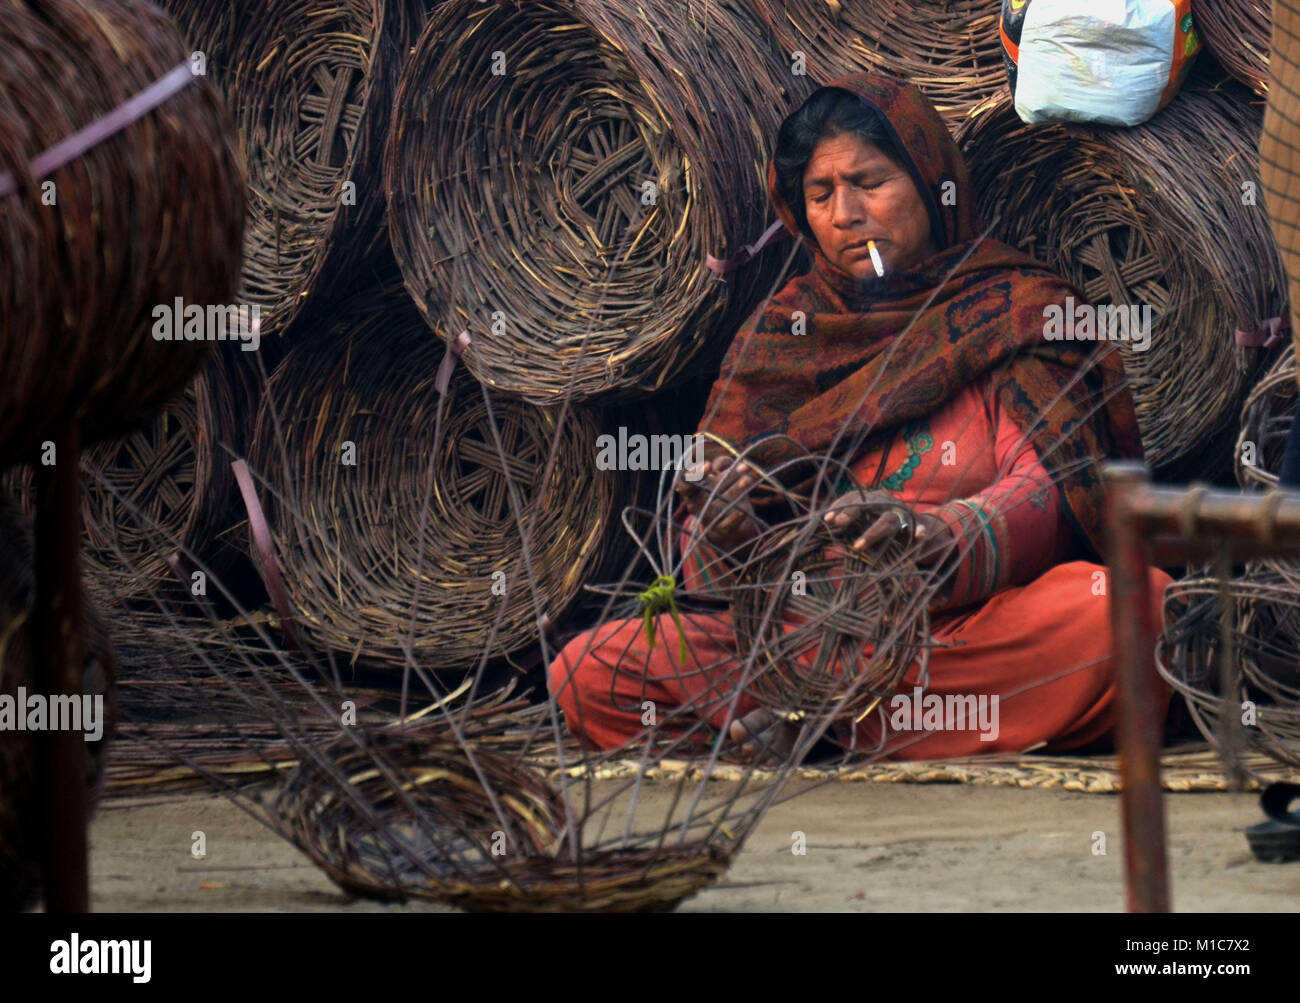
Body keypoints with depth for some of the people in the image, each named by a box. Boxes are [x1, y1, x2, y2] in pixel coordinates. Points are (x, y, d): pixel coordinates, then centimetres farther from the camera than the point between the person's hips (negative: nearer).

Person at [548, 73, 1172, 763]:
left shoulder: (1018, 310, 10)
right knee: (586, 673, -20)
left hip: (979, 625, -3)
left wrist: (930, 537, -29)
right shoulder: (778, 334, 19)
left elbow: (1045, 495, -8)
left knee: (1135, 607, -36)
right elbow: (713, 573, 11)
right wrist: (728, 534, -15)